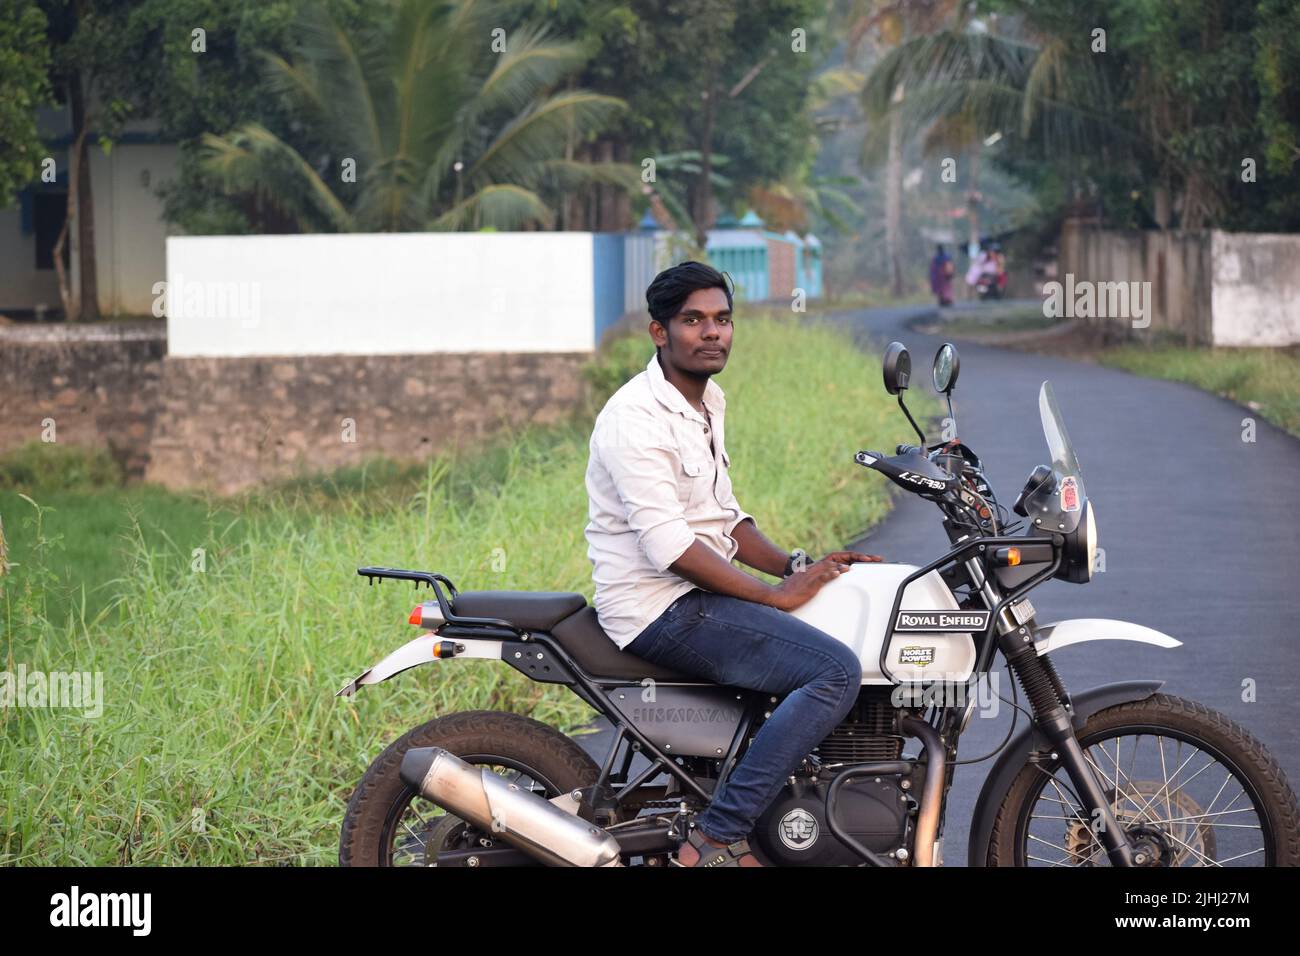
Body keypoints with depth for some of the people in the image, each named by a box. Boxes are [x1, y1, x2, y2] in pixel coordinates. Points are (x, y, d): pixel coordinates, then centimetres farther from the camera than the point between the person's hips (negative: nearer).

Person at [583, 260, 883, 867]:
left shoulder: (708, 402, 15)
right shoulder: (636, 418, -17)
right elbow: (668, 546, -24)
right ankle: (715, 840, -25)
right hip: (660, 607, -10)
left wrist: (795, 566, 6)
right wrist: (776, 595, -19)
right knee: (837, 671, -23)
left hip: (703, 594, 10)